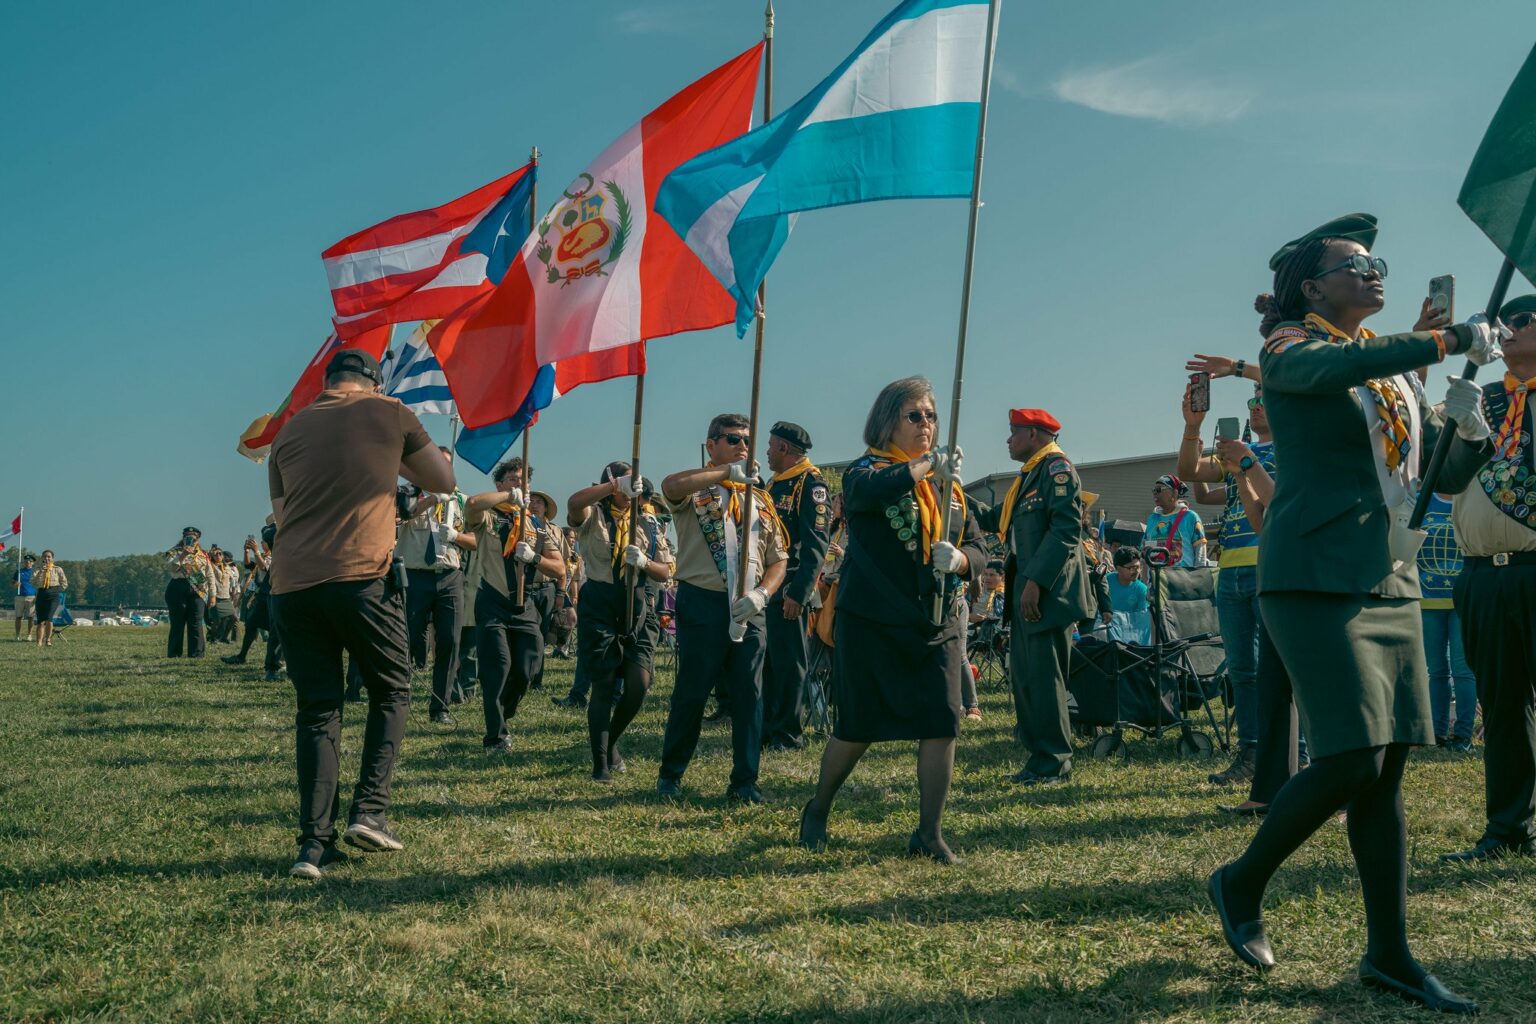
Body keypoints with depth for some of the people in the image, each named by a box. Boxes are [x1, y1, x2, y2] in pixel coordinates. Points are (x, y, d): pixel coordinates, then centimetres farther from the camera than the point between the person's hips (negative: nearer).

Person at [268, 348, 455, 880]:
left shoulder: (290, 430, 16)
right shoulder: (389, 414, 6)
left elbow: (281, 515, 20)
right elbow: (443, 481, 15)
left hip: (292, 583, 4)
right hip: (361, 577, -3)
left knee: (316, 710, 10)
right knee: (391, 691, 16)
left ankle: (314, 843, 6)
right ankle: (369, 811, 6)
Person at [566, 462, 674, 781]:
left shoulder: (647, 523, 13)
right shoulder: (593, 516, 4)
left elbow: (666, 572, 10)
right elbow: (574, 502, -22)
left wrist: (644, 562, -12)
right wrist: (616, 485, -29)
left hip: (639, 610, 3)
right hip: (600, 608, -3)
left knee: (639, 683, -7)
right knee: (604, 687, -1)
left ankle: (611, 740, 21)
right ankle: (601, 763, 10)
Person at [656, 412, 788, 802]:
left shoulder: (760, 500, 15)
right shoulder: (695, 492, 1)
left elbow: (777, 559, 12)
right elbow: (670, 485, -25)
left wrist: (761, 594, -7)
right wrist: (728, 471, -24)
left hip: (749, 609, 4)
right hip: (703, 604, -4)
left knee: (749, 694, 3)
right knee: (691, 692, 3)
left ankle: (745, 781, 12)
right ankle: (670, 774, 19)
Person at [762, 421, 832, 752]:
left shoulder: (811, 485, -10)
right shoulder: (774, 485, 19)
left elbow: (815, 544, -17)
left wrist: (799, 592, -23)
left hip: (789, 590, -9)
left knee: (789, 661, -3)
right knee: (767, 659, 12)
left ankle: (788, 734, 4)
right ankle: (768, 726, 20)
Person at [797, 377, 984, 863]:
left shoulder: (948, 484, 13)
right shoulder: (867, 469, -2)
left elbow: (978, 549, 10)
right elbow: (866, 490, -28)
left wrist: (959, 558, -13)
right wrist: (925, 465, -39)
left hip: (937, 622, 4)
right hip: (870, 620, -4)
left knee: (943, 722, -5)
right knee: (857, 726, 3)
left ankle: (930, 833, 9)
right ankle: (818, 810, 28)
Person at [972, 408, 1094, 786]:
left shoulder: (1057, 468, -8)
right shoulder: (1029, 474, 21)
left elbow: (1066, 529, -19)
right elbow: (997, 520, 24)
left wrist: (1036, 581, -23)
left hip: (1048, 591, -10)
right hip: (1024, 589, 10)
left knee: (1043, 676, -7)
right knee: (1023, 674, 11)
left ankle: (1054, 763, 1)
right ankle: (1038, 753, 18)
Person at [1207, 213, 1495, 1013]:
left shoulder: (1394, 367, 17)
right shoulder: (1290, 350, -4)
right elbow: (1345, 367, -28)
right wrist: (1451, 341, -29)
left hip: (1390, 578, 7)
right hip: (1317, 578, -7)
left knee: (1389, 767, 4)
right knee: (1350, 761, -14)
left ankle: (1389, 954, 13)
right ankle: (1241, 884, 10)